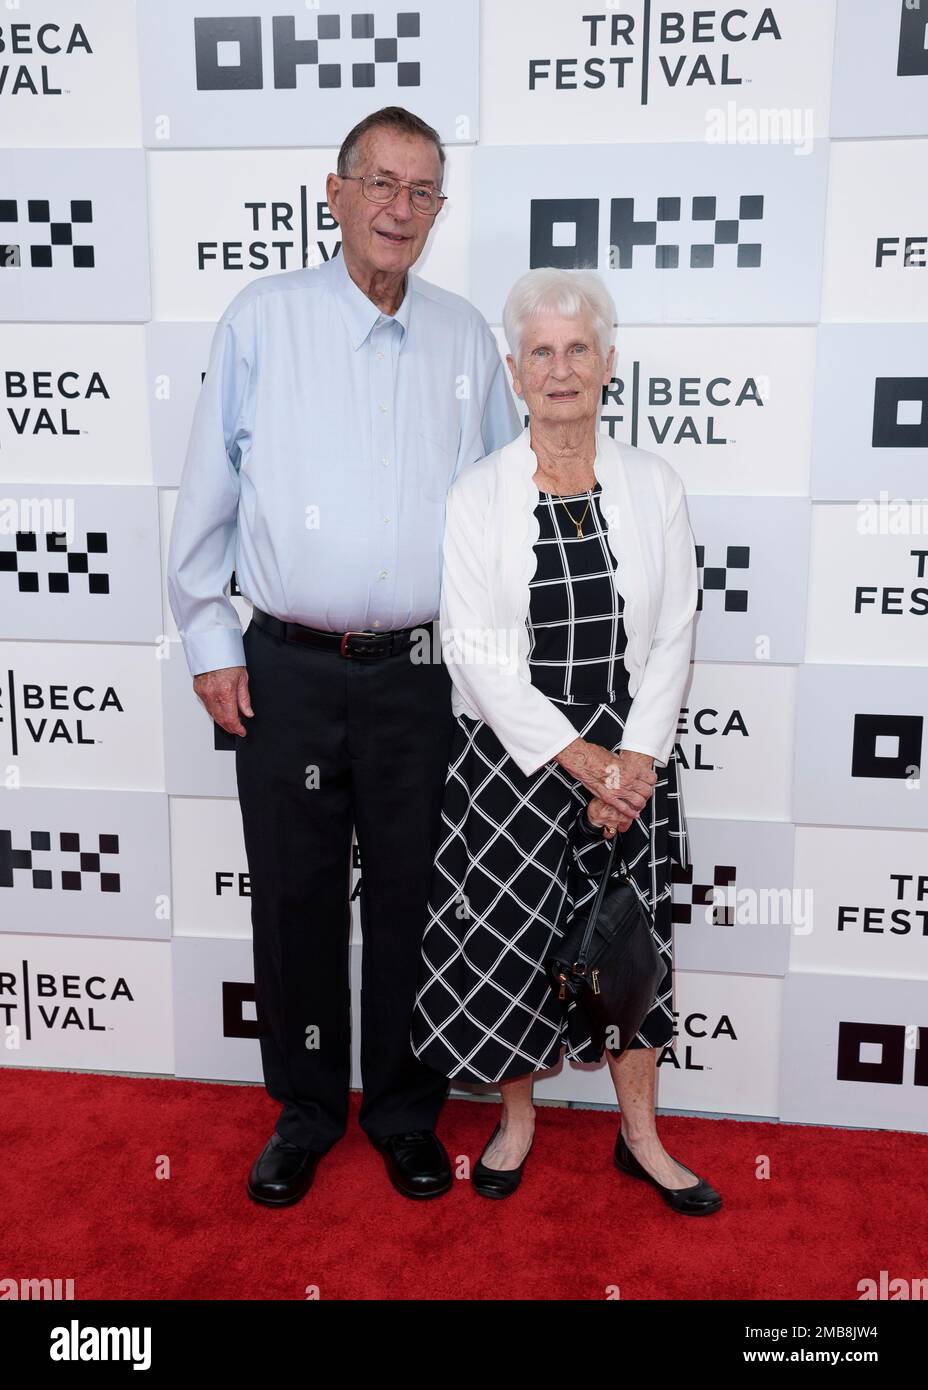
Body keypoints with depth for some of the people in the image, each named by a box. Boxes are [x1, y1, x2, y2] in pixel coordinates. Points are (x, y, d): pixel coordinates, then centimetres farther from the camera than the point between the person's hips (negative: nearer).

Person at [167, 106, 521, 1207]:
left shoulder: (467, 339, 8)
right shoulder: (262, 319, 1)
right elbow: (208, 495, 3)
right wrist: (210, 642, 0)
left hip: (422, 677, 2)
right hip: (289, 673, -1)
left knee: (410, 901, 11)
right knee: (294, 900, 9)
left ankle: (404, 1110, 31)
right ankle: (305, 1111, 30)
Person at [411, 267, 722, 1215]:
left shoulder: (653, 487, 2)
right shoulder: (476, 495, -5)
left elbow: (672, 640, 0)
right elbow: (479, 654, -10)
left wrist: (633, 761, -11)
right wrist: (578, 760, -16)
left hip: (630, 758, 2)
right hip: (508, 757, -1)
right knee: (502, 941, 8)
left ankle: (639, 1134, 32)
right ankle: (517, 1118, 33)